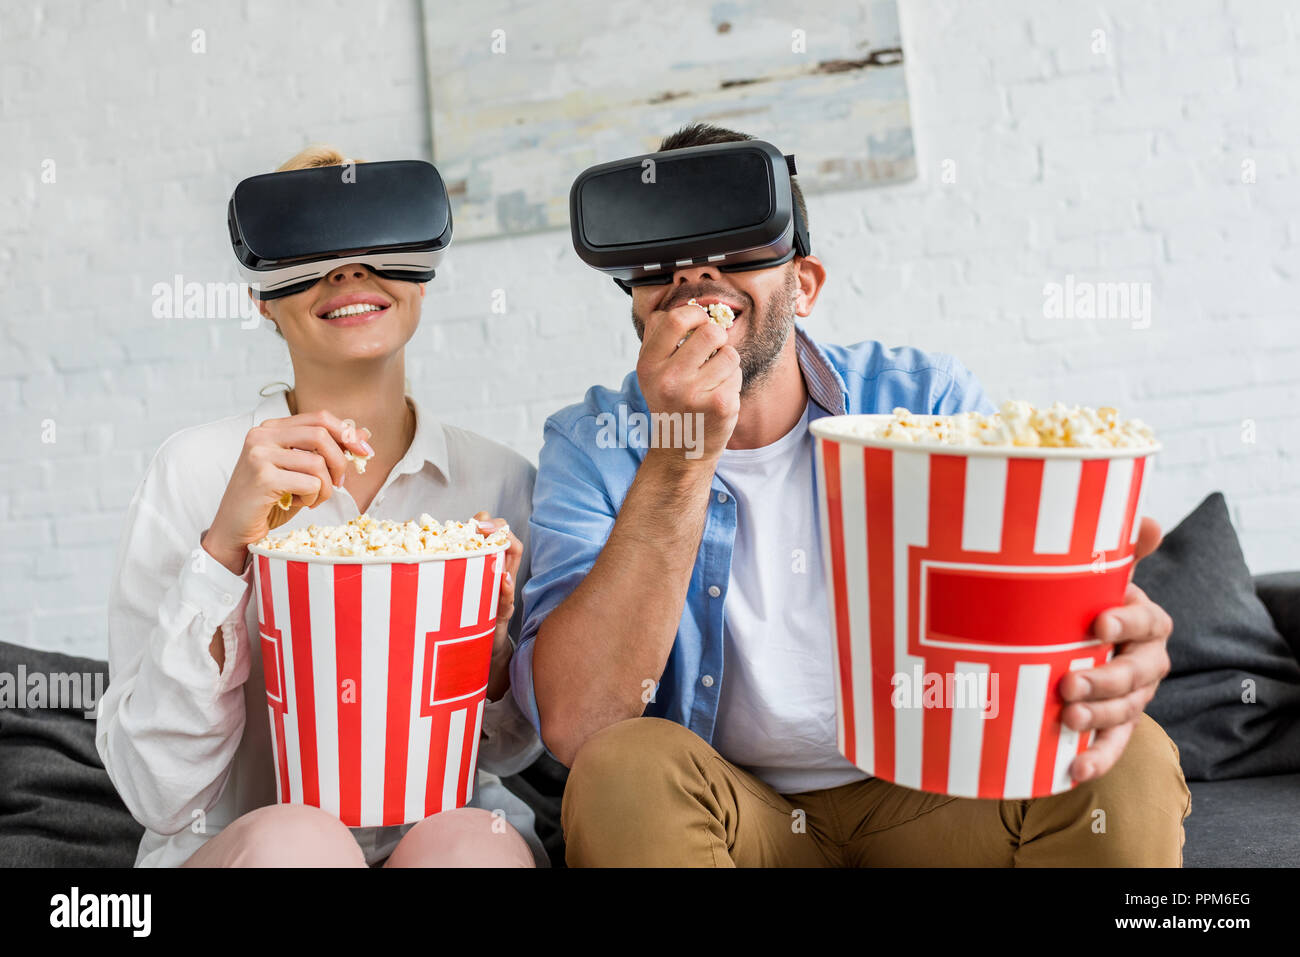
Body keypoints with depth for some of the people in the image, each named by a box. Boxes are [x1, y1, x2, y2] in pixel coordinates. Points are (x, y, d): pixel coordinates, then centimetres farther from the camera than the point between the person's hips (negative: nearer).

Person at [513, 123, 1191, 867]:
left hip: (932, 791, 1)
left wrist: (1100, 629, -35)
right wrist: (680, 462, -30)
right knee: (623, 769, -30)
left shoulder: (929, 401, -6)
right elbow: (574, 727, -22)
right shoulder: (592, 444, -9)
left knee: (1130, 761, -24)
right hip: (727, 814, 0)